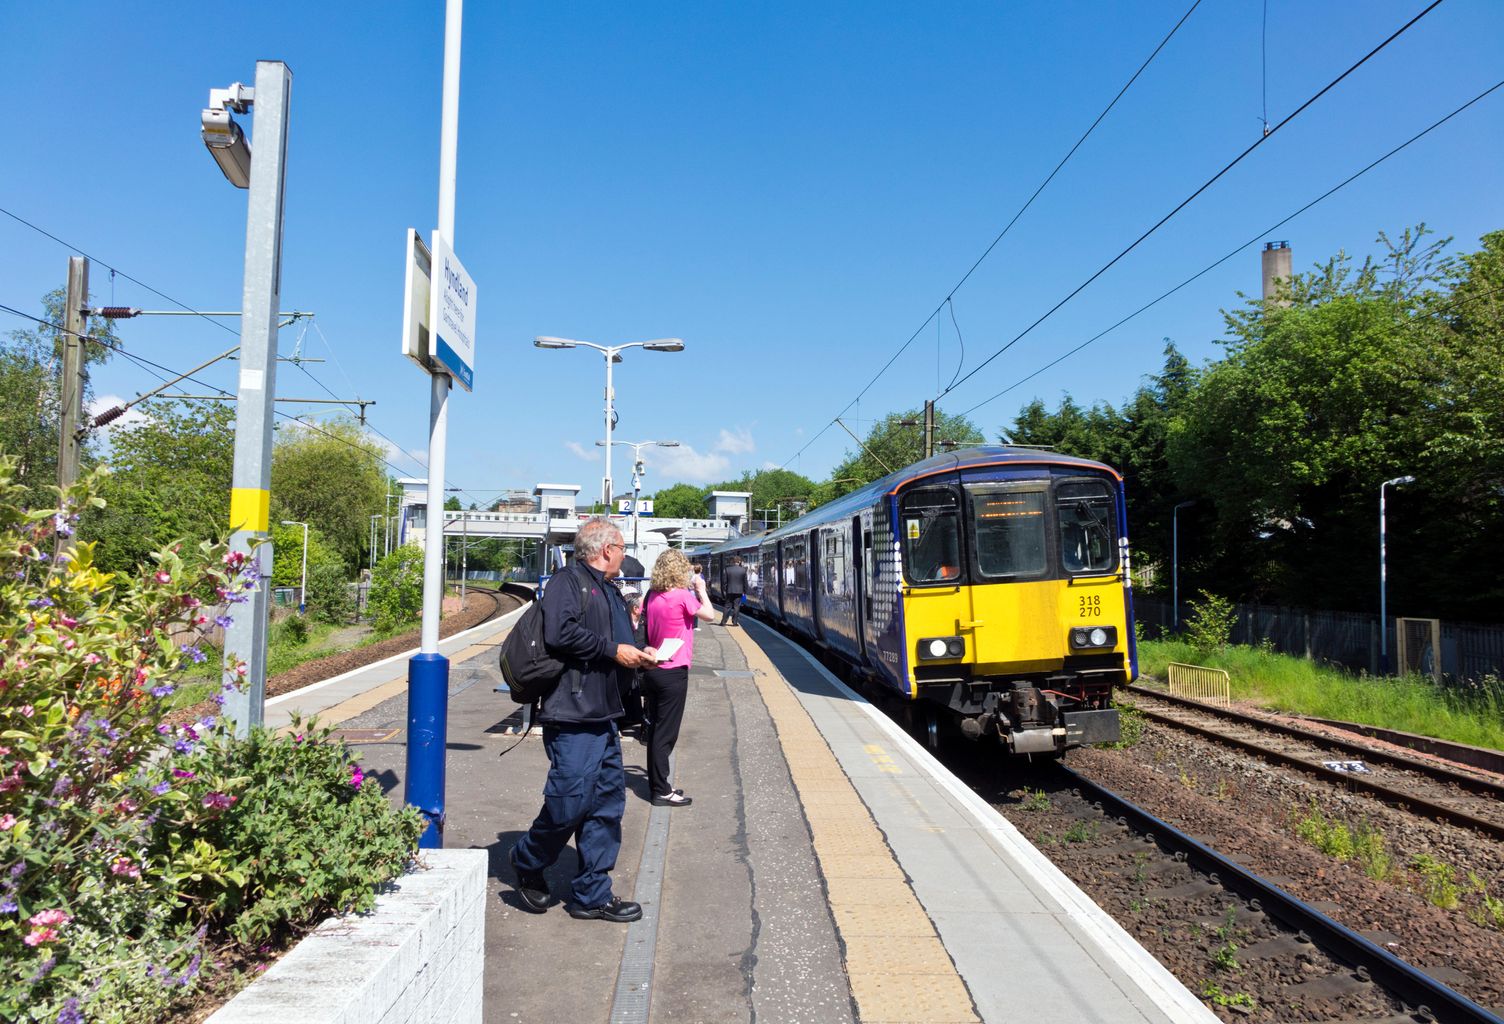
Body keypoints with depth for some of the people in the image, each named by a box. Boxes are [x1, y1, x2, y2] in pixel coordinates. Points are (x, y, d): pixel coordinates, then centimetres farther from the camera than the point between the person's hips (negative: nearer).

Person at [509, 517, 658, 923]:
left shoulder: (608, 592, 22)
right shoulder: (567, 582, -8)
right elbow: (560, 634, -22)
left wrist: (637, 656, 7)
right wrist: (614, 651, -16)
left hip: (603, 716, 10)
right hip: (572, 714, -10)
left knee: (608, 801, 10)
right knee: (570, 802, -6)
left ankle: (592, 895, 19)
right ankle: (527, 862, 22)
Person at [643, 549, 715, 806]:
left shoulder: (653, 597, 6)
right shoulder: (682, 596, -14)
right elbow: (709, 615, -7)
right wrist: (700, 589, 7)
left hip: (653, 669, 7)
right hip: (673, 671, -7)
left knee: (656, 730, 14)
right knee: (666, 733, -2)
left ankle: (657, 784, 24)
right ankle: (662, 792, 4)